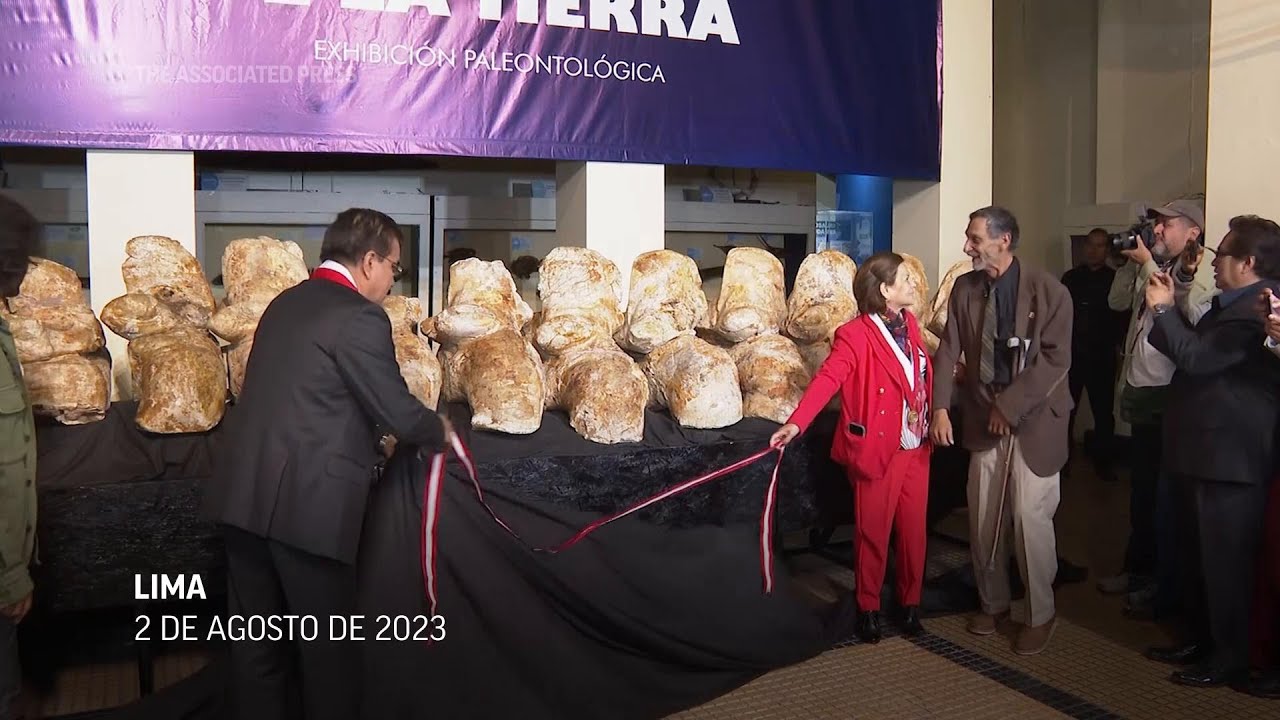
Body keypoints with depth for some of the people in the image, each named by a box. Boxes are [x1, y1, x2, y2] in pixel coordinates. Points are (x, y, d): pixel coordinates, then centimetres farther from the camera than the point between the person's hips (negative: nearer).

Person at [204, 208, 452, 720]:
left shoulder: (285, 303, 13)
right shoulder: (359, 317, -13)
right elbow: (400, 413, -12)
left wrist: (370, 438, 24)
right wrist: (438, 430, 9)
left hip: (243, 494, 8)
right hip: (307, 503, -8)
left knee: (257, 638, 16)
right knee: (327, 640, 9)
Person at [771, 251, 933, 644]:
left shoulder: (909, 323, 7)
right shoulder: (854, 336, -16)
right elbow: (827, 379, -27)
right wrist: (796, 422, -39)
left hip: (916, 447, 6)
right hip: (878, 450, -6)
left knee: (913, 529, 13)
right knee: (873, 532, 6)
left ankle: (911, 602, 30)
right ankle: (868, 607, 24)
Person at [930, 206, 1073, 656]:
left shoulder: (1049, 291, -11)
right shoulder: (964, 288, 3)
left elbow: (1056, 358, -14)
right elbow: (948, 350, 2)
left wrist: (1009, 406, -17)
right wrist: (941, 407, -9)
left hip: (1034, 421, -4)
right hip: (985, 420, 4)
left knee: (1031, 520, -3)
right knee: (983, 520, 10)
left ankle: (1040, 615, 17)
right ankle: (993, 603, 29)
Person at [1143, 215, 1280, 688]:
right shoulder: (1233, 304, 15)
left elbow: (1197, 357, -25)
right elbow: (1199, 352, 16)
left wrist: (1164, 309, -13)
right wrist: (1170, 309, 8)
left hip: (1228, 456, -11)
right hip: (1206, 450, 11)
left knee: (1224, 560, 0)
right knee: (1197, 554, 18)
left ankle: (1230, 657, 13)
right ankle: (1198, 639, 31)